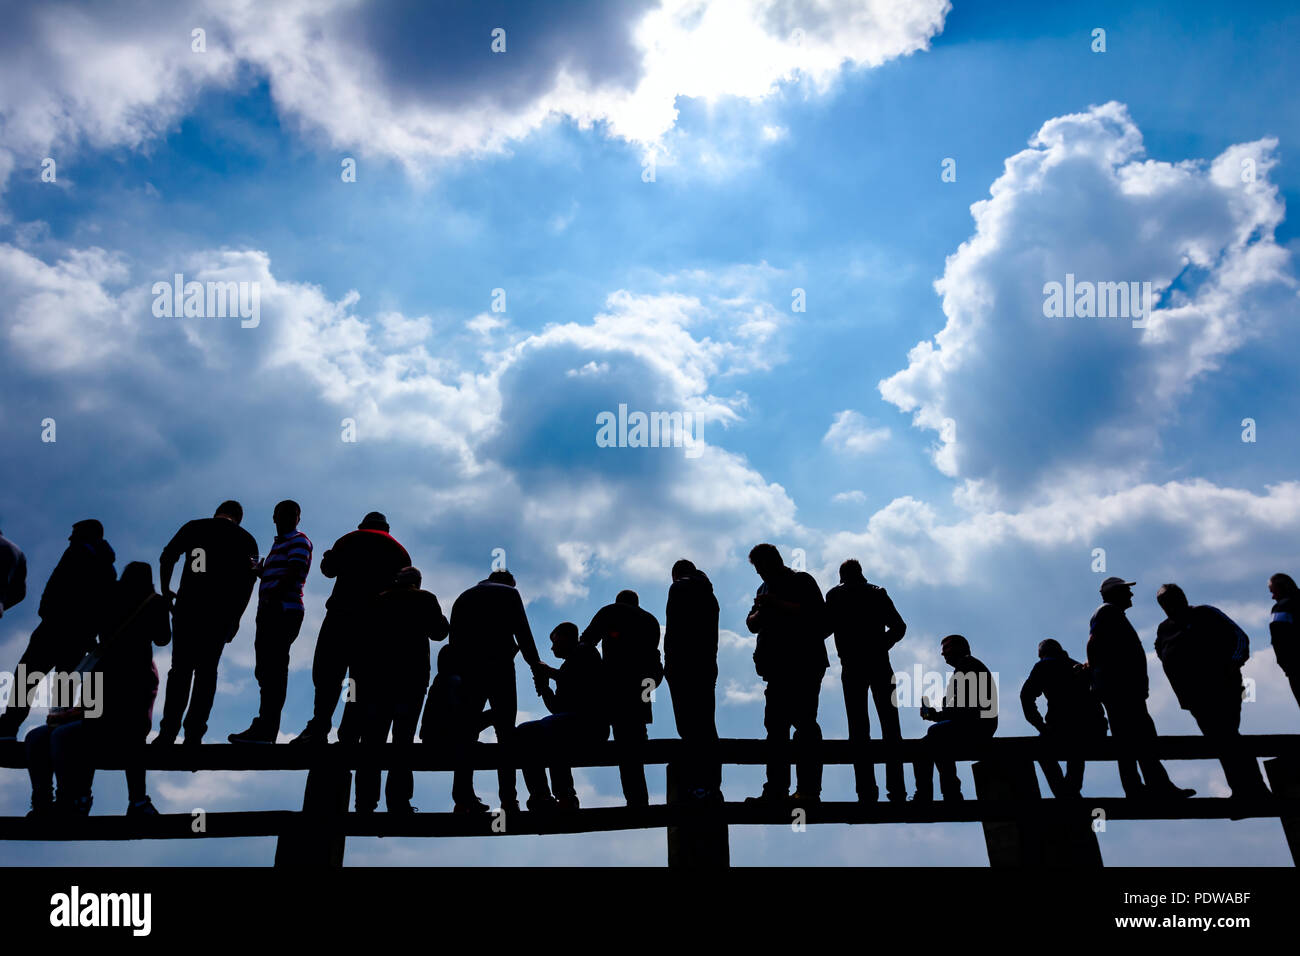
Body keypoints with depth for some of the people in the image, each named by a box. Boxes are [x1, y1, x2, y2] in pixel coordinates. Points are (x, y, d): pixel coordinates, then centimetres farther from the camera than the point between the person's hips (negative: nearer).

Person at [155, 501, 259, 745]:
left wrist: (166, 591, 12)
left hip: (187, 608, 0)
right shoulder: (246, 540, 10)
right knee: (206, 672, 4)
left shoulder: (194, 527, 12)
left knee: (180, 670, 6)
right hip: (220, 614, 0)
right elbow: (248, 581, 2)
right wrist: (236, 618, 5)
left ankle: (168, 732, -1)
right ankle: (193, 735, -3)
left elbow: (167, 557, 2)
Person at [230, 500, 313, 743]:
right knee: (266, 669, 11)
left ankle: (265, 730, -17)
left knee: (273, 668, -14)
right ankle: (265, 729, 17)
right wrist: (260, 572, 9)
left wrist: (271, 598, -20)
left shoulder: (298, 541, -3)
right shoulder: (278, 544, 27)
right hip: (270, 613, 10)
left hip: (284, 612, -10)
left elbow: (292, 575, -17)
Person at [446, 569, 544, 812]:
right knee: (506, 731, -2)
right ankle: (508, 798, -8)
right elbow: (522, 631, 1)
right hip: (499, 667, -4)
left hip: (469, 670, 4)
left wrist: (464, 664, 16)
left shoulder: (464, 597, 22)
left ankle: (463, 795, 0)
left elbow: (454, 638, 14)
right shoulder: (509, 593, 10)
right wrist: (534, 663, 8)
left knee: (468, 730, 7)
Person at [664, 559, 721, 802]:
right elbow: (713, 635, 18)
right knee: (707, 725, 8)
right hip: (708, 667, 7)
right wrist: (709, 662, 16)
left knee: (688, 725, -10)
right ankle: (713, 785, 7)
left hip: (683, 665, -7)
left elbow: (673, 628, -11)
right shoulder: (709, 594, 21)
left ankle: (695, 784, -16)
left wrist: (670, 663, -11)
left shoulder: (678, 588, 0)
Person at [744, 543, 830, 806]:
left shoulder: (802, 581, -2)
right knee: (775, 725, 6)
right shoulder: (766, 588, 21)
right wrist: (760, 612, -4)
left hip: (804, 666, -8)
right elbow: (752, 624, 17)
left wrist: (777, 605, -18)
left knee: (805, 723, -8)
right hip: (778, 669, 8)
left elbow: (812, 613, -17)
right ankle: (776, 789, 10)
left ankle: (809, 789, -6)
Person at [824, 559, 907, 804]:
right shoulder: (878, 593, 10)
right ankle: (897, 788, -1)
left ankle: (867, 790, -8)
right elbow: (899, 626, 6)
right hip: (879, 664, 1)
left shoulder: (835, 595, 7)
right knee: (890, 726, 5)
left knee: (858, 727, -1)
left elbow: (827, 627, 3)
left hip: (852, 667, -1)